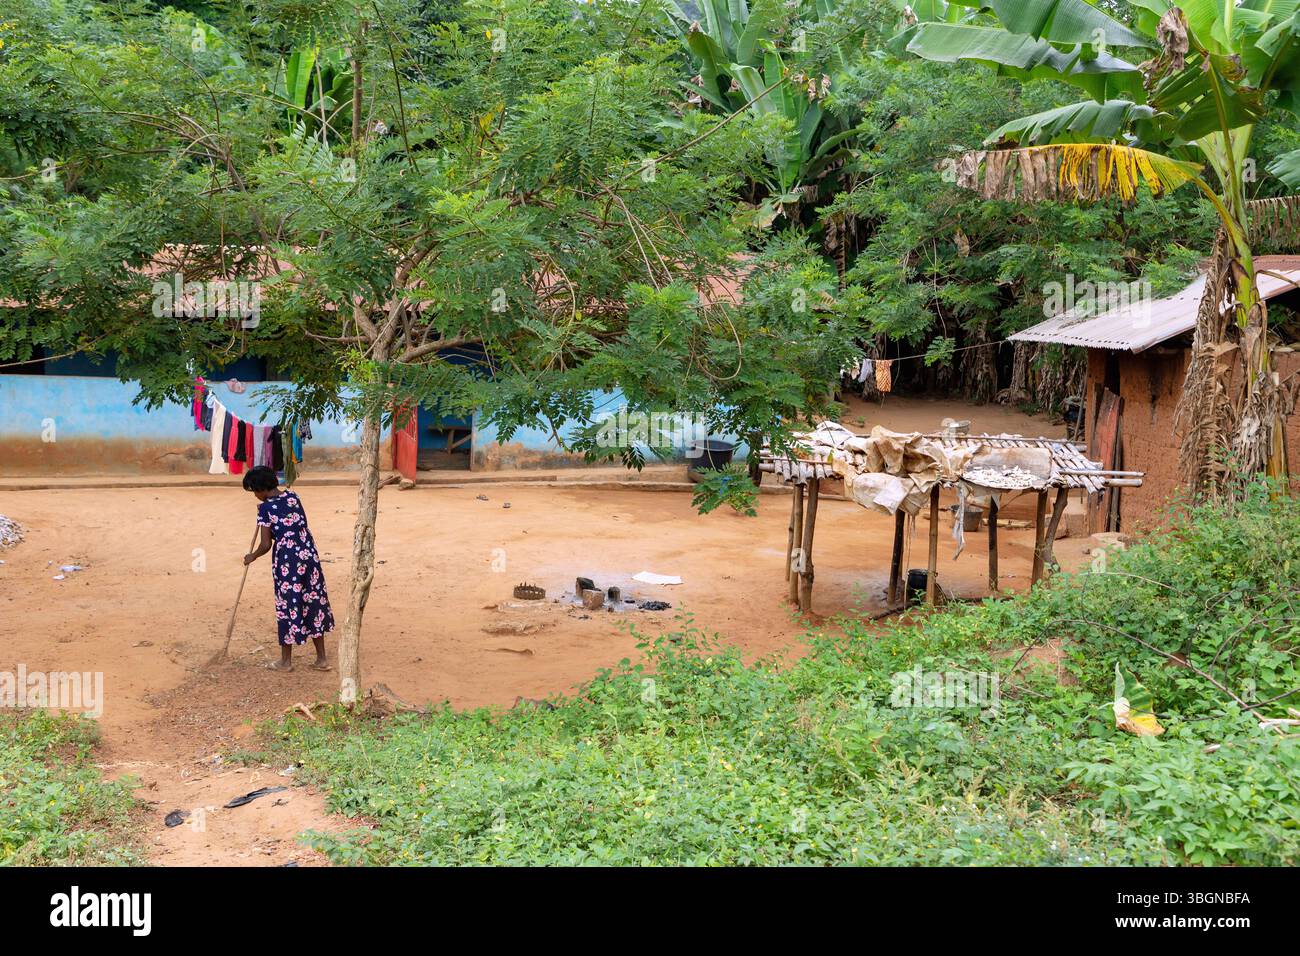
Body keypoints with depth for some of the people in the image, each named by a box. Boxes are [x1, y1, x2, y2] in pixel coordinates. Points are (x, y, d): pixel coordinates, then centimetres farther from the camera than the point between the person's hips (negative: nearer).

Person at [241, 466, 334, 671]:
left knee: (288, 606, 7)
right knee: (314, 602, 11)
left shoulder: (266, 508, -10)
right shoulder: (293, 497, 6)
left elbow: (266, 545, -9)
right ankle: (321, 659, 16)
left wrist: (252, 557, 11)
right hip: (309, 555, 5)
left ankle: (286, 661, 20)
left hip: (287, 560, -5)